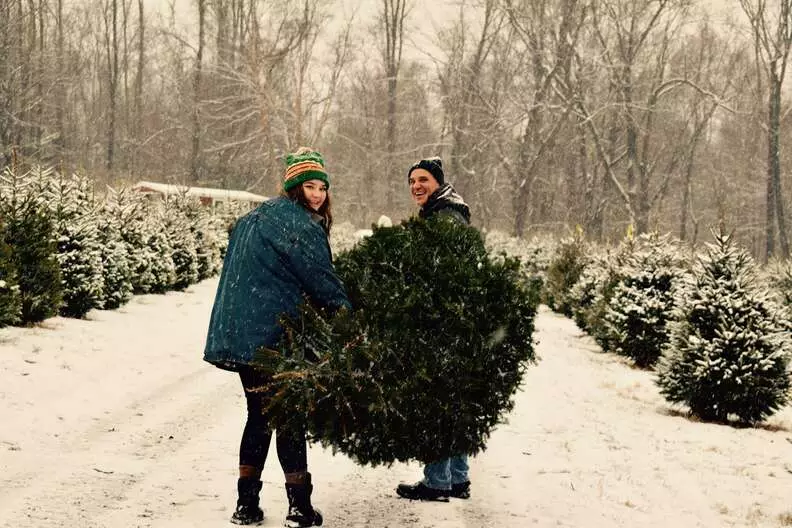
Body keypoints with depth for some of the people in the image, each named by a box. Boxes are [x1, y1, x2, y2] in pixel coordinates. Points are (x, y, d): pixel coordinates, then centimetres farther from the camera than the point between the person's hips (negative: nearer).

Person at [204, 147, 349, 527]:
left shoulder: (256, 218, 18)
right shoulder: (296, 222, -11)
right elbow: (320, 279, -11)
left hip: (239, 333, 9)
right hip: (273, 336, -9)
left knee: (260, 416, 14)